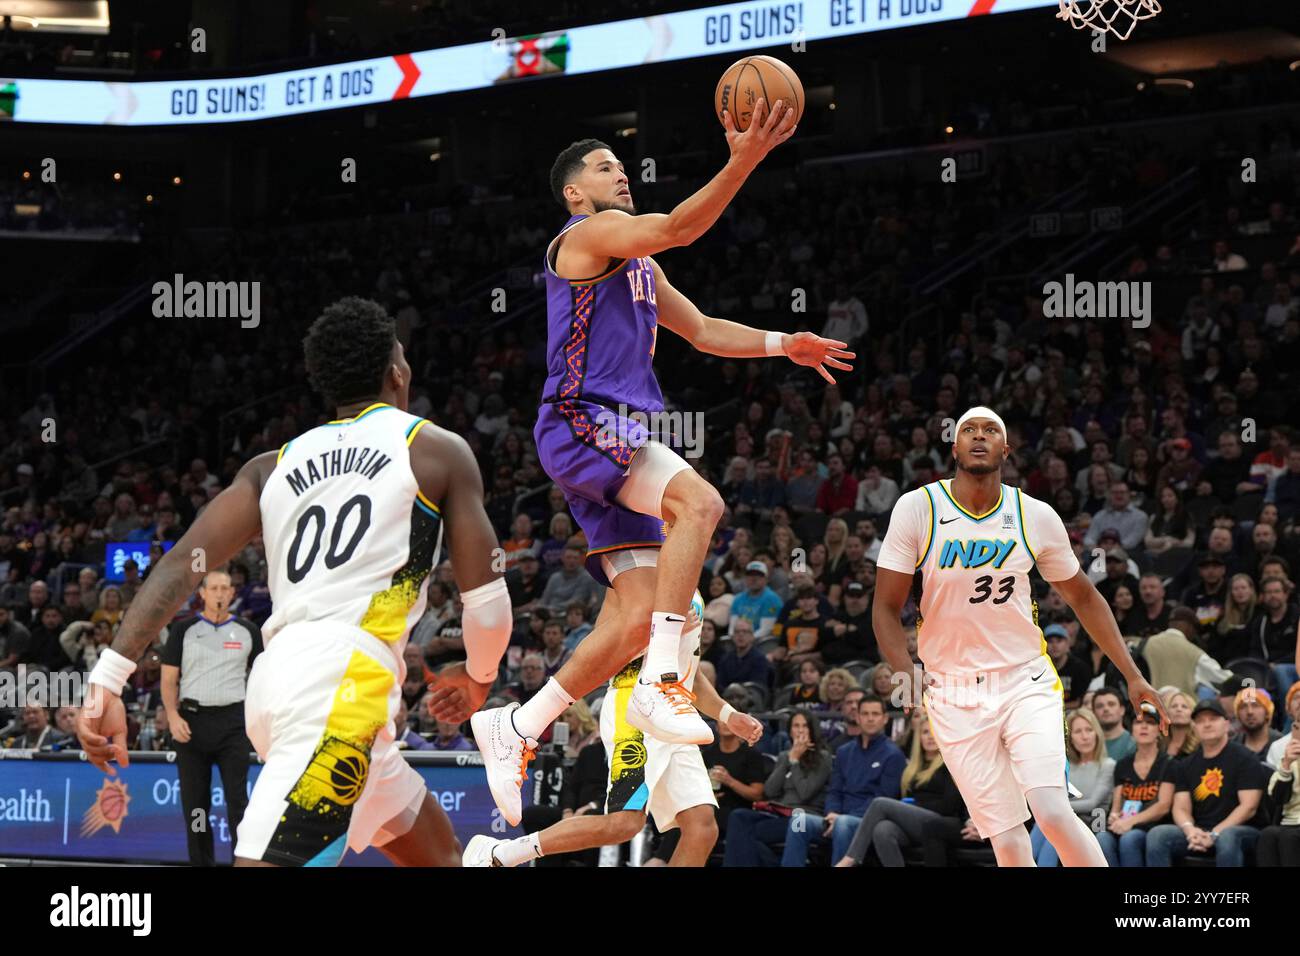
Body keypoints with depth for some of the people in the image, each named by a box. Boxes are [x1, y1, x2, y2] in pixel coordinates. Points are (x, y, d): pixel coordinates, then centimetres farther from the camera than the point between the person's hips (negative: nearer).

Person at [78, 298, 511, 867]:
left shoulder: (273, 467, 21)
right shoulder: (439, 451, 9)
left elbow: (183, 563, 7)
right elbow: (483, 592, 5)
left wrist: (107, 680, 1)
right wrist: (479, 675, 26)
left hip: (276, 679, 7)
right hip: (344, 677, -7)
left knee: (436, 852, 25)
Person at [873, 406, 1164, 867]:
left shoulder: (1036, 517, -1)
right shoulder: (917, 509, -6)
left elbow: (1084, 598, 12)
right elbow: (886, 608, -3)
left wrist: (1132, 675, 8)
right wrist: (907, 677, -20)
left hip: (1026, 684, 0)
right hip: (955, 694, 0)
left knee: (1054, 814, -19)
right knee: (1007, 839, -5)